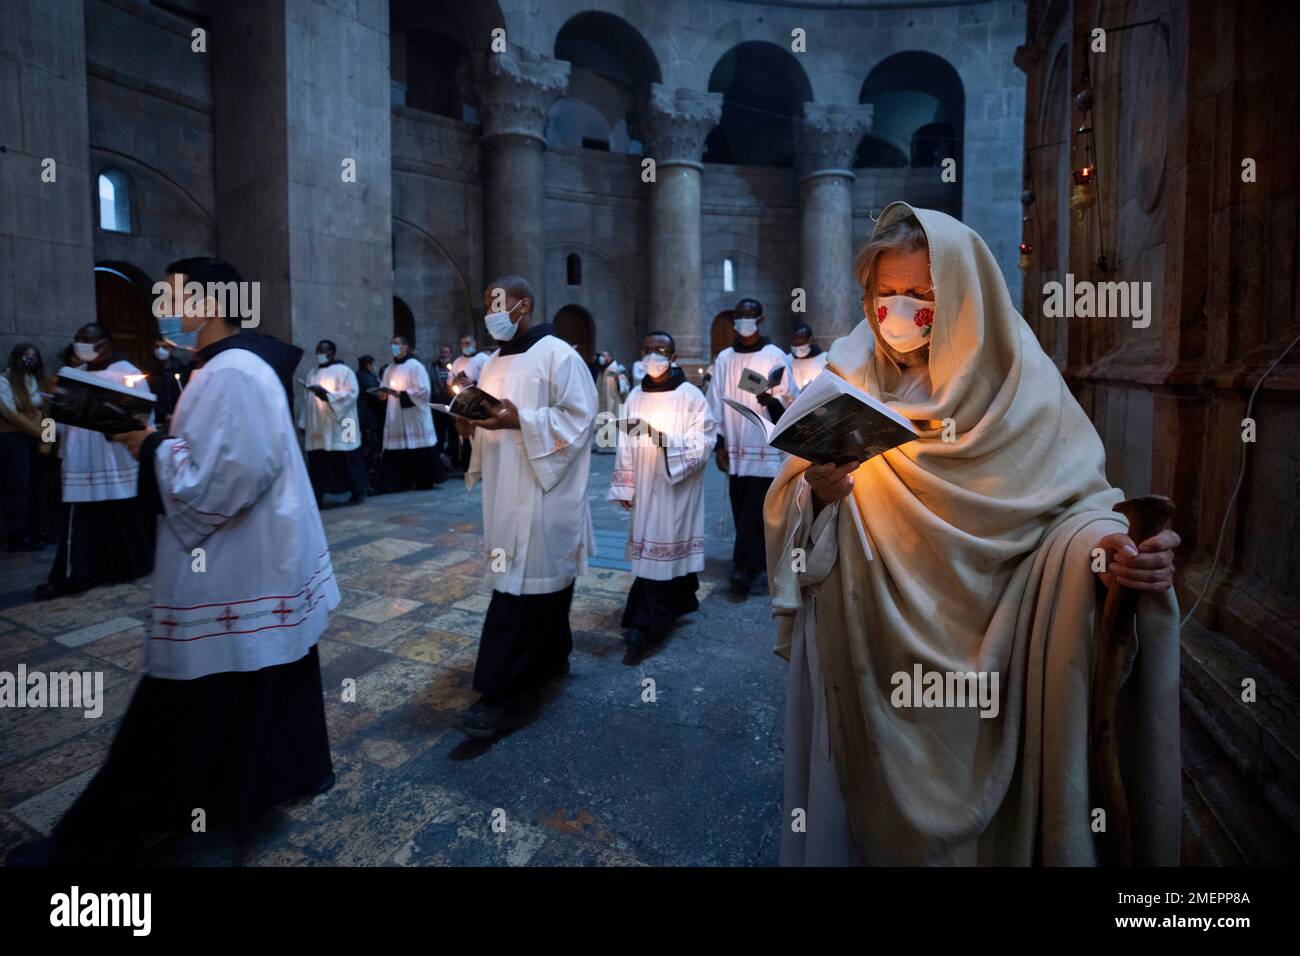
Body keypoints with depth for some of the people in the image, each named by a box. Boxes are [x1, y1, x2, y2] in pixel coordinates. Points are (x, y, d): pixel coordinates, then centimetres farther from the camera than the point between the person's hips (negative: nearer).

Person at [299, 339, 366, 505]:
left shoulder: (344, 371, -1)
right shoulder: (312, 374, 17)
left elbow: (351, 394, -13)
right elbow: (307, 400, 16)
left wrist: (327, 394, -21)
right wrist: (303, 423, 11)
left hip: (338, 428, -5)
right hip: (317, 429, 5)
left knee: (347, 461, 1)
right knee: (317, 463, 2)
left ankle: (358, 493, 10)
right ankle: (317, 497, 4)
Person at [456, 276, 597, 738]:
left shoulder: (557, 355, -8)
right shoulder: (492, 365, 16)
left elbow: (581, 417, -14)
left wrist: (521, 419, -22)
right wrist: (472, 425, -1)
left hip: (542, 492, -8)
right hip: (506, 492, 8)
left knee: (520, 585, -7)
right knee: (541, 580, 16)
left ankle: (501, 692, -2)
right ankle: (552, 657, 31)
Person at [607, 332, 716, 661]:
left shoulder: (690, 396, -6)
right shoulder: (635, 397, 8)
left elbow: (703, 444, -13)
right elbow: (626, 445, 8)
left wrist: (665, 439, -25)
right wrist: (624, 487, 5)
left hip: (677, 488, -5)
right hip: (645, 488, 5)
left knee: (669, 547, -5)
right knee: (652, 551, 7)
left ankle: (646, 626, -3)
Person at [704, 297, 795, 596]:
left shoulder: (775, 356, 1)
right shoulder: (724, 358, 10)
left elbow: (789, 397, -1)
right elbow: (716, 402, 9)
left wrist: (771, 400, -23)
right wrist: (719, 443, 3)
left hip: (764, 445, -3)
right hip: (734, 445, 4)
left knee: (755, 505, -8)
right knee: (741, 505, 8)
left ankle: (746, 566, -7)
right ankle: (755, 558, 21)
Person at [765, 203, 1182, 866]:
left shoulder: (1019, 381, -4)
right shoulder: (848, 375, 1)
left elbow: (1076, 497, -6)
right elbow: (792, 515, -2)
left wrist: (1108, 542, -27)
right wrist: (819, 492, -24)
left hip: (985, 648, -1)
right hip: (868, 649, 1)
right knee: (882, 801, 7)